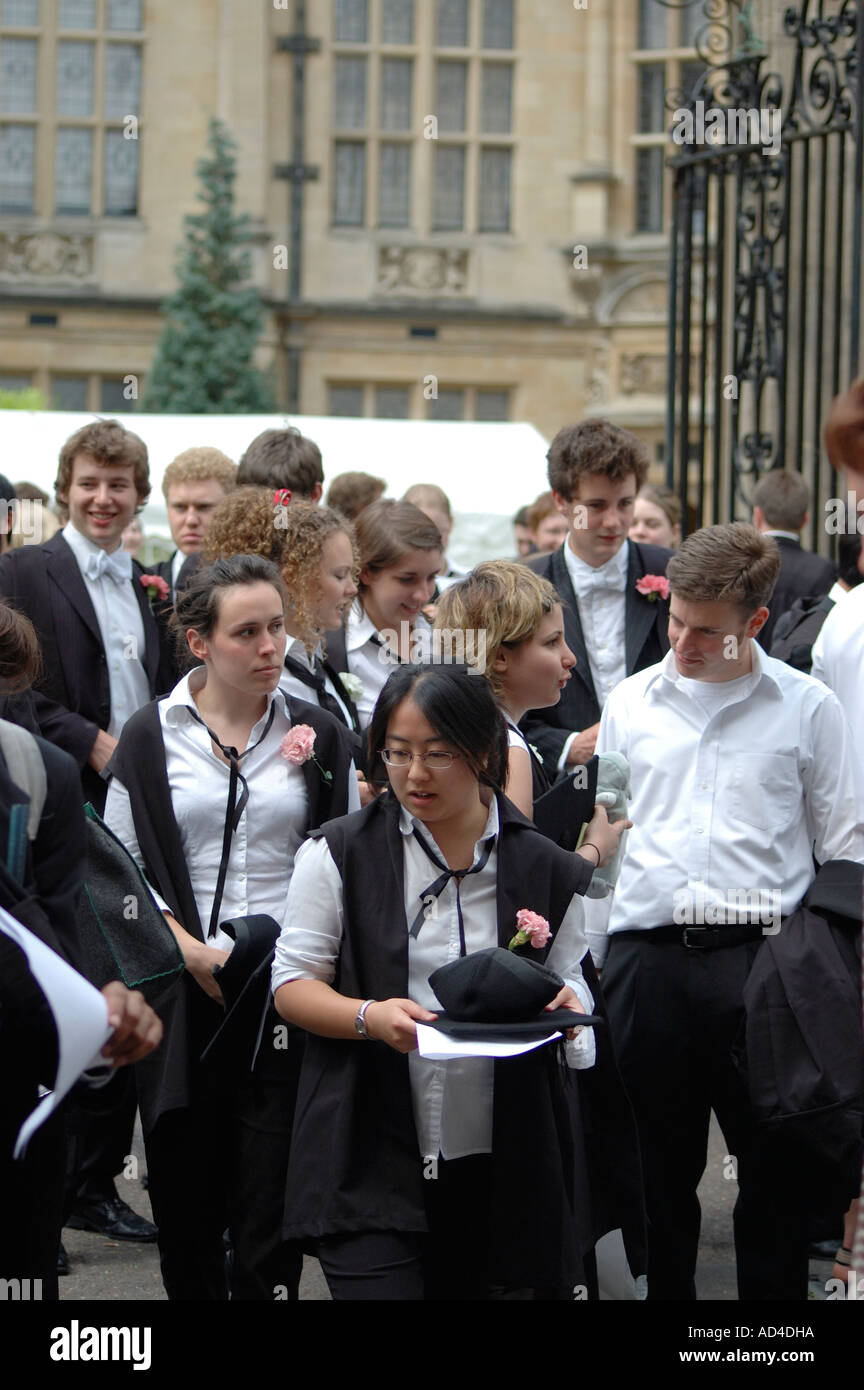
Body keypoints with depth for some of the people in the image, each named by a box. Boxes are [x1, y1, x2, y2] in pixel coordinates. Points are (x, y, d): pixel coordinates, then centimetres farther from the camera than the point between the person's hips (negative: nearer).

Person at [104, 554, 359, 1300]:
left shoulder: (318, 734, 6)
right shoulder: (151, 737, 4)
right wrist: (191, 951, -11)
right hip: (185, 992, 0)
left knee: (271, 1193, -4)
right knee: (185, 1189, 4)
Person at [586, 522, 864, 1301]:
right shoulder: (630, 704, 10)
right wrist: (593, 963, 11)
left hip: (763, 960, -2)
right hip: (647, 961, 2)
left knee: (775, 1163, 2)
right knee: (660, 1164, 9)